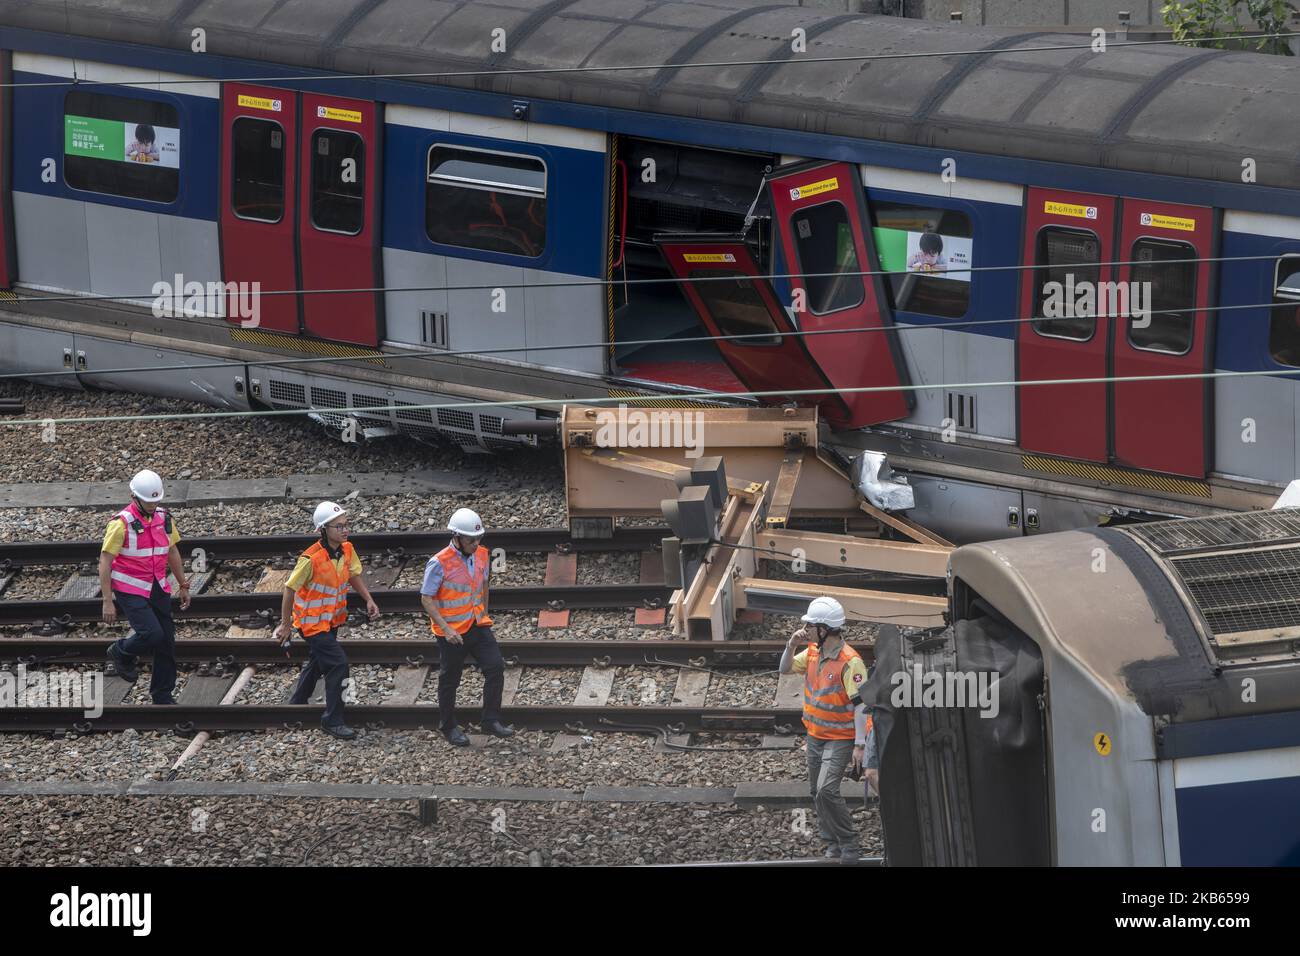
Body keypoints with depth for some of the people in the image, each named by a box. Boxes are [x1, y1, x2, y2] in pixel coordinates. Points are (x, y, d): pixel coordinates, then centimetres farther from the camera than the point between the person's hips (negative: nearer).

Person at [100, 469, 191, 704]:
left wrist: (183, 586, 19)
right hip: (130, 591, -6)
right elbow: (105, 562, -13)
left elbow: (172, 553, 19)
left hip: (158, 588, 6)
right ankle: (120, 653, 11)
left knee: (167, 641, 5)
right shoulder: (122, 523, -14)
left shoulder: (164, 518, 6)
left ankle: (162, 695, 17)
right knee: (152, 634, -20)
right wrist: (107, 601, -17)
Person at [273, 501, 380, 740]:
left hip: (332, 619, 8)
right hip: (313, 622, -8)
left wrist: (369, 600, -3)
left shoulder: (347, 550, -7)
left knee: (318, 663, 25)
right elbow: (290, 589, -20)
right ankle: (332, 720, -4)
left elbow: (354, 575, 11)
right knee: (338, 664, -14)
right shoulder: (311, 559, -29)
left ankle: (297, 703, 47)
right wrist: (285, 625, -14)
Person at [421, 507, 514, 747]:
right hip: (452, 631, -5)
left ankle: (491, 720, 6)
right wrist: (446, 629, -23)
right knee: (449, 680, 8)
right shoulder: (440, 563, -20)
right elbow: (426, 599, -17)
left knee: (495, 668, -4)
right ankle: (449, 727, 23)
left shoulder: (480, 555, 0)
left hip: (477, 625, 5)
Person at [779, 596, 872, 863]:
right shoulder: (813, 653, 1)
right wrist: (791, 645, -6)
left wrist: (859, 745, -26)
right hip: (815, 736, 8)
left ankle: (847, 844, -7)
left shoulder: (850, 662, -23)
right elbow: (785, 669, 14)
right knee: (818, 793, 14)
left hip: (840, 739, -8)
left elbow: (861, 705, -24)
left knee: (826, 790, -20)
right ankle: (833, 843, 29)